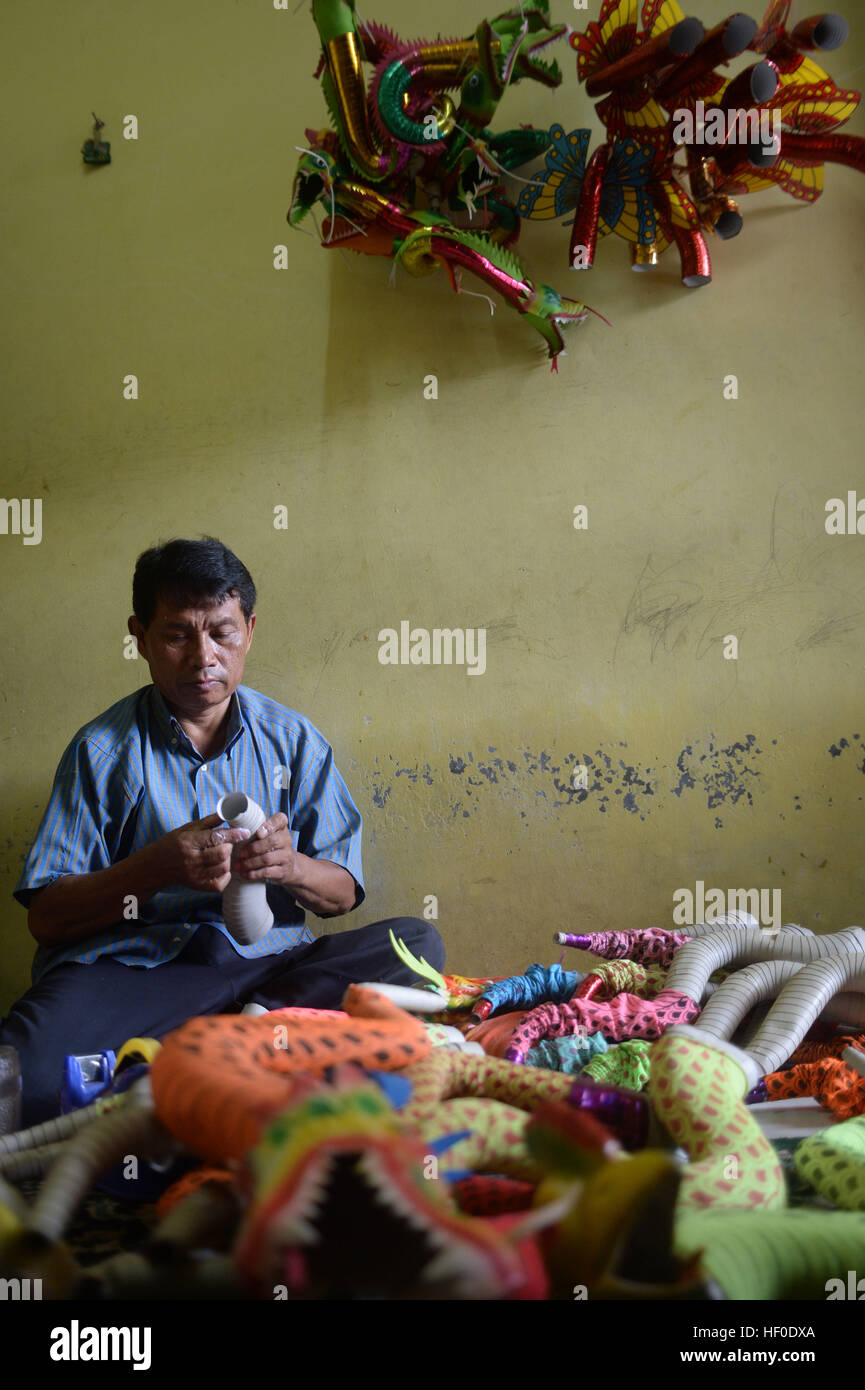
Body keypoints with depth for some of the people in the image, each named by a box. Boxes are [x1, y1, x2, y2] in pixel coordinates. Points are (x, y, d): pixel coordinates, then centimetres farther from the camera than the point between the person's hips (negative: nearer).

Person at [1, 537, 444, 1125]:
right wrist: (157, 866, -18)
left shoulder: (293, 740, 12)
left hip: (268, 960, 3)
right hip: (131, 964, -2)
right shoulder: (103, 749, 5)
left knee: (416, 942, -21)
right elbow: (47, 915, -1)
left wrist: (291, 868, -12)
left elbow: (343, 892, 12)